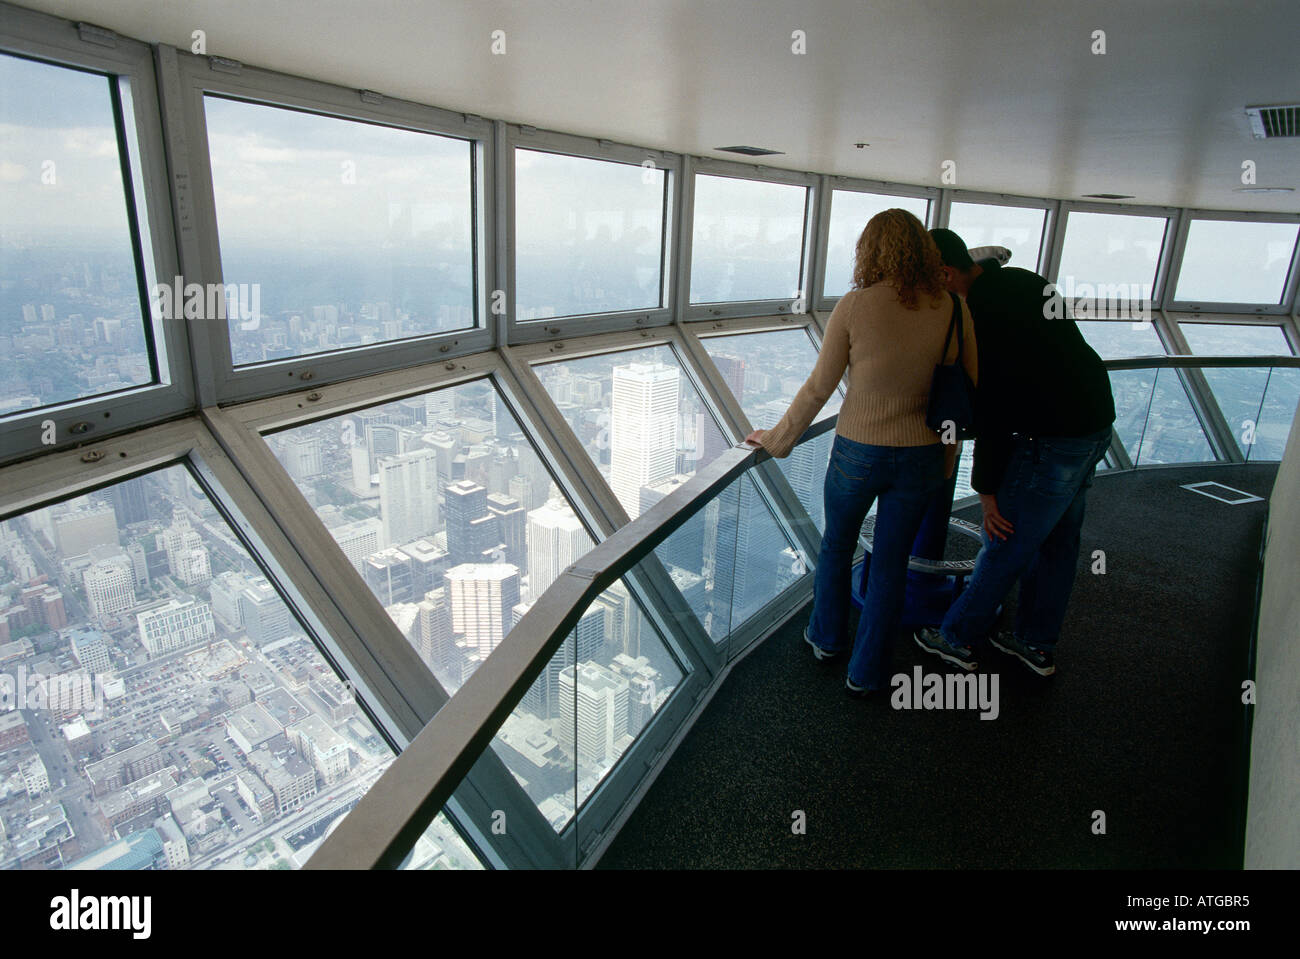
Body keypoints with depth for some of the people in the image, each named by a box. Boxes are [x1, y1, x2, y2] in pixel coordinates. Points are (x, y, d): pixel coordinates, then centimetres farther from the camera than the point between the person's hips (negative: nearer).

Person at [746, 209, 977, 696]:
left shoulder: (854, 306, -13)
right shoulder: (954, 310, -5)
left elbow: (818, 387, -9)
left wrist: (777, 438, 4)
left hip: (857, 453, -2)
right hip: (920, 458, 2)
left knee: (836, 544, 24)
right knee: (890, 565, 15)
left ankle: (827, 637, 43)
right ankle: (866, 673, 28)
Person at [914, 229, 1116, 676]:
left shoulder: (985, 312, -21)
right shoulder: (1020, 279, 8)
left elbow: (991, 410, -21)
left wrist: (986, 489, -15)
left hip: (1054, 441, -10)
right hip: (1094, 419, 10)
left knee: (1006, 545, 3)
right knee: (1056, 540, 17)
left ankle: (958, 638, 18)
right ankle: (1037, 644, 31)